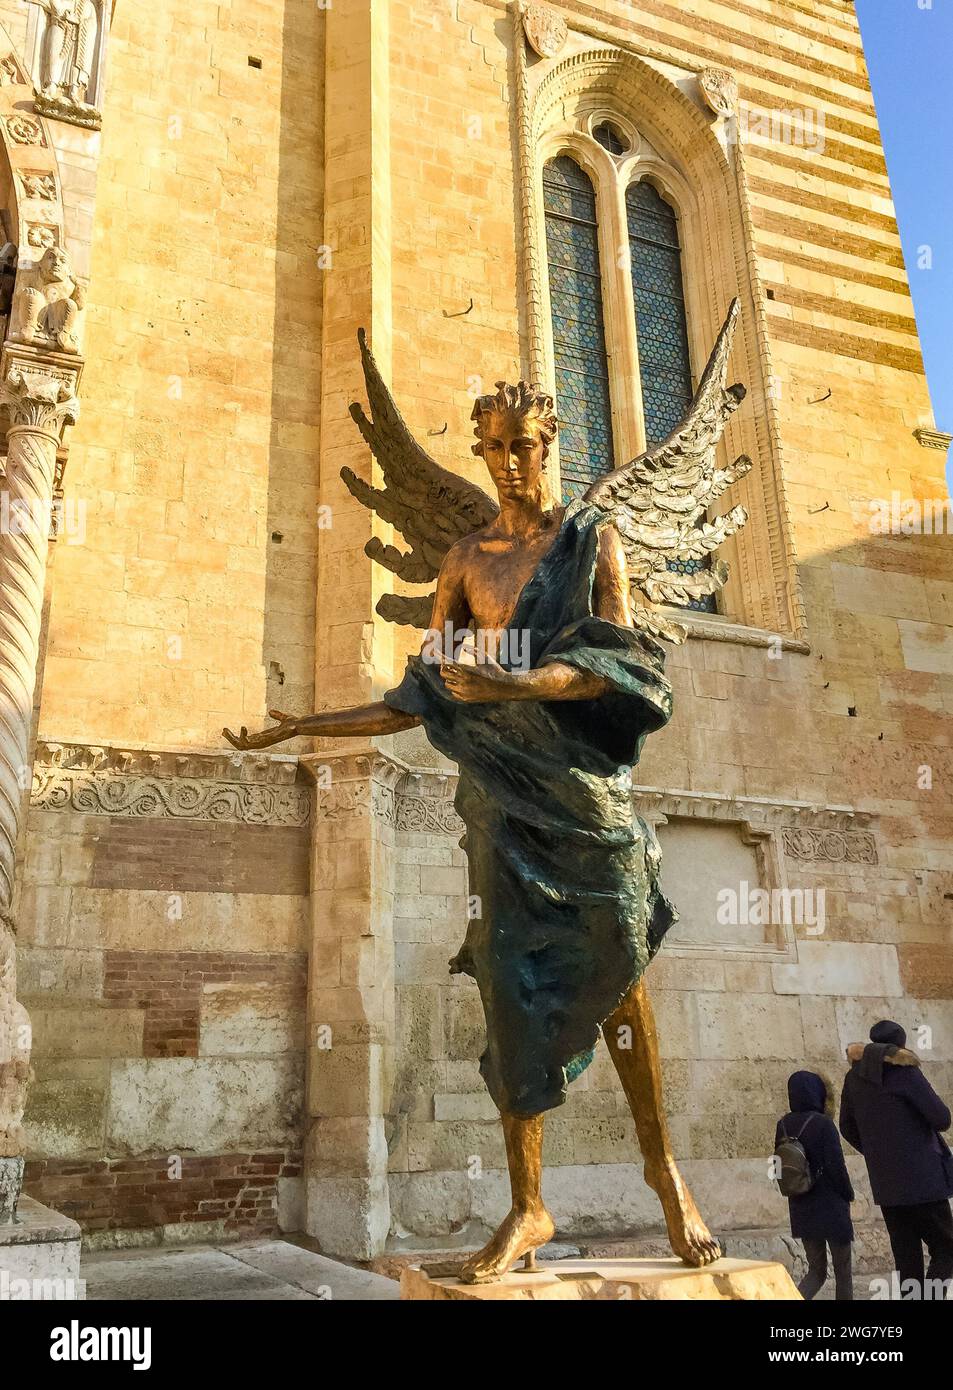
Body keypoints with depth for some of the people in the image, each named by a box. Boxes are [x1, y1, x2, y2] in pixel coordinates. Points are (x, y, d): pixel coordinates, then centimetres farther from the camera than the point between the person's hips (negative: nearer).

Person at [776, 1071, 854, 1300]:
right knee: (843, 1272, 11)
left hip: (801, 1209, 5)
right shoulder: (823, 1124, -16)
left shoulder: (783, 1125, 2)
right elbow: (836, 1166, -15)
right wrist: (848, 1195, 1)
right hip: (831, 1207, -5)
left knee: (816, 1270, 15)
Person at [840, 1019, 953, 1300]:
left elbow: (848, 1129, 15)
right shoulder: (904, 1070, -12)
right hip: (923, 1180, -5)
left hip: (885, 1186, 6)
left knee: (907, 1259, 13)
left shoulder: (855, 1078, 7)